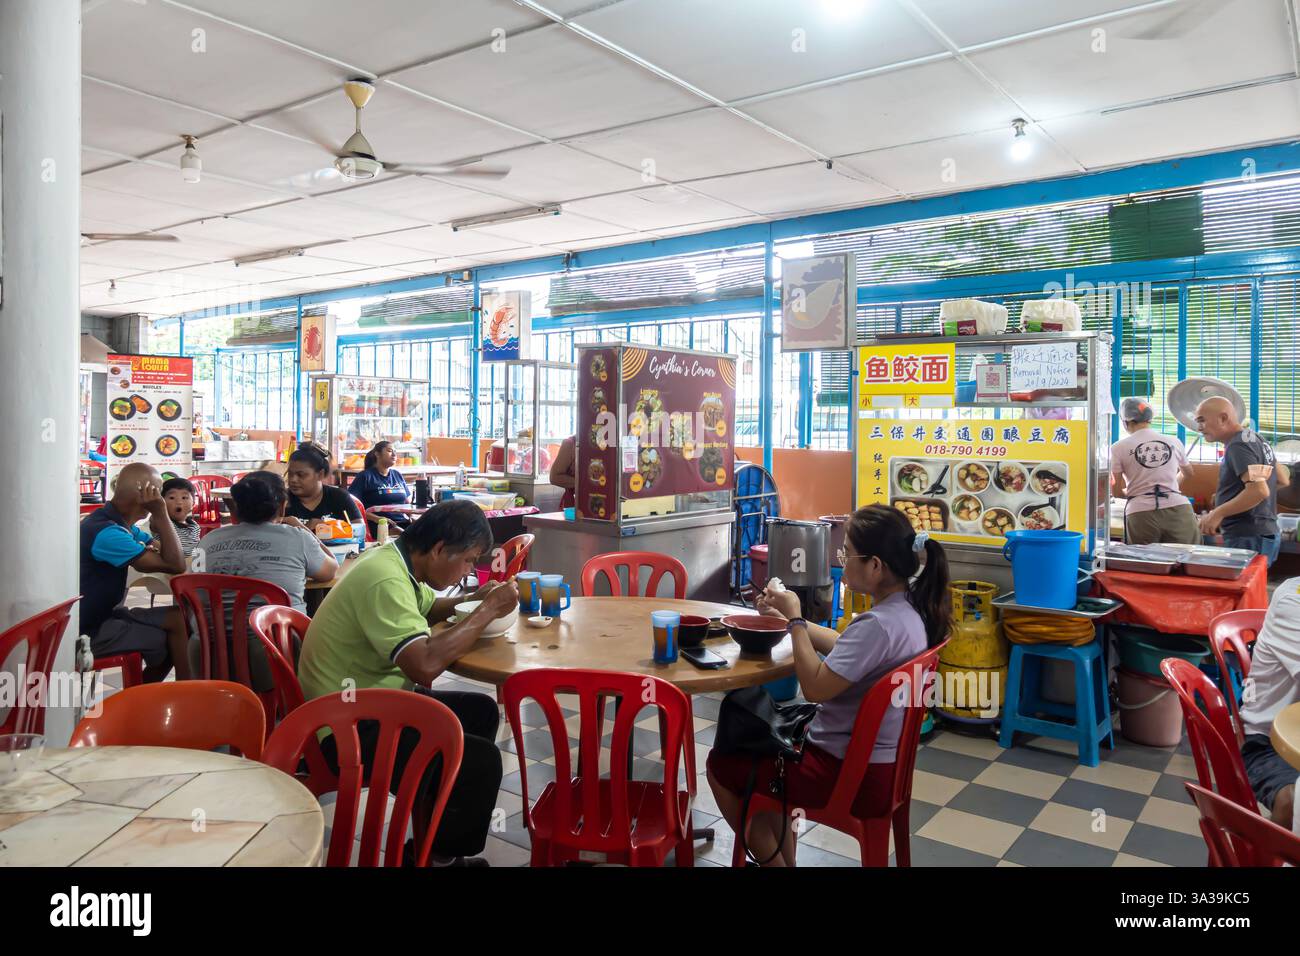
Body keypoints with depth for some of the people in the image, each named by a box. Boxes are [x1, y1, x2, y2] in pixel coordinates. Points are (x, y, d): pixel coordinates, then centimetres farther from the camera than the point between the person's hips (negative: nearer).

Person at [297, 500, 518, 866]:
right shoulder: (384, 579, -26)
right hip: (351, 728, -11)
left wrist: (474, 599, 5)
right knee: (481, 761, -16)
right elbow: (424, 665, -36)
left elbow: (427, 608, 24)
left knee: (481, 711, 15)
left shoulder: (393, 559, 4)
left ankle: (433, 832, 24)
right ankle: (439, 854, 10)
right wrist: (488, 611, -25)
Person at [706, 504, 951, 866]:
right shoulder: (910, 607, 0)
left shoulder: (879, 625, -31)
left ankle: (772, 860, 19)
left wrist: (795, 619, -16)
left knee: (721, 765, 4)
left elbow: (815, 686, -26)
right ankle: (785, 858, 31)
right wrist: (788, 615, 10)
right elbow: (845, 647, 15)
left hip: (852, 774, -10)